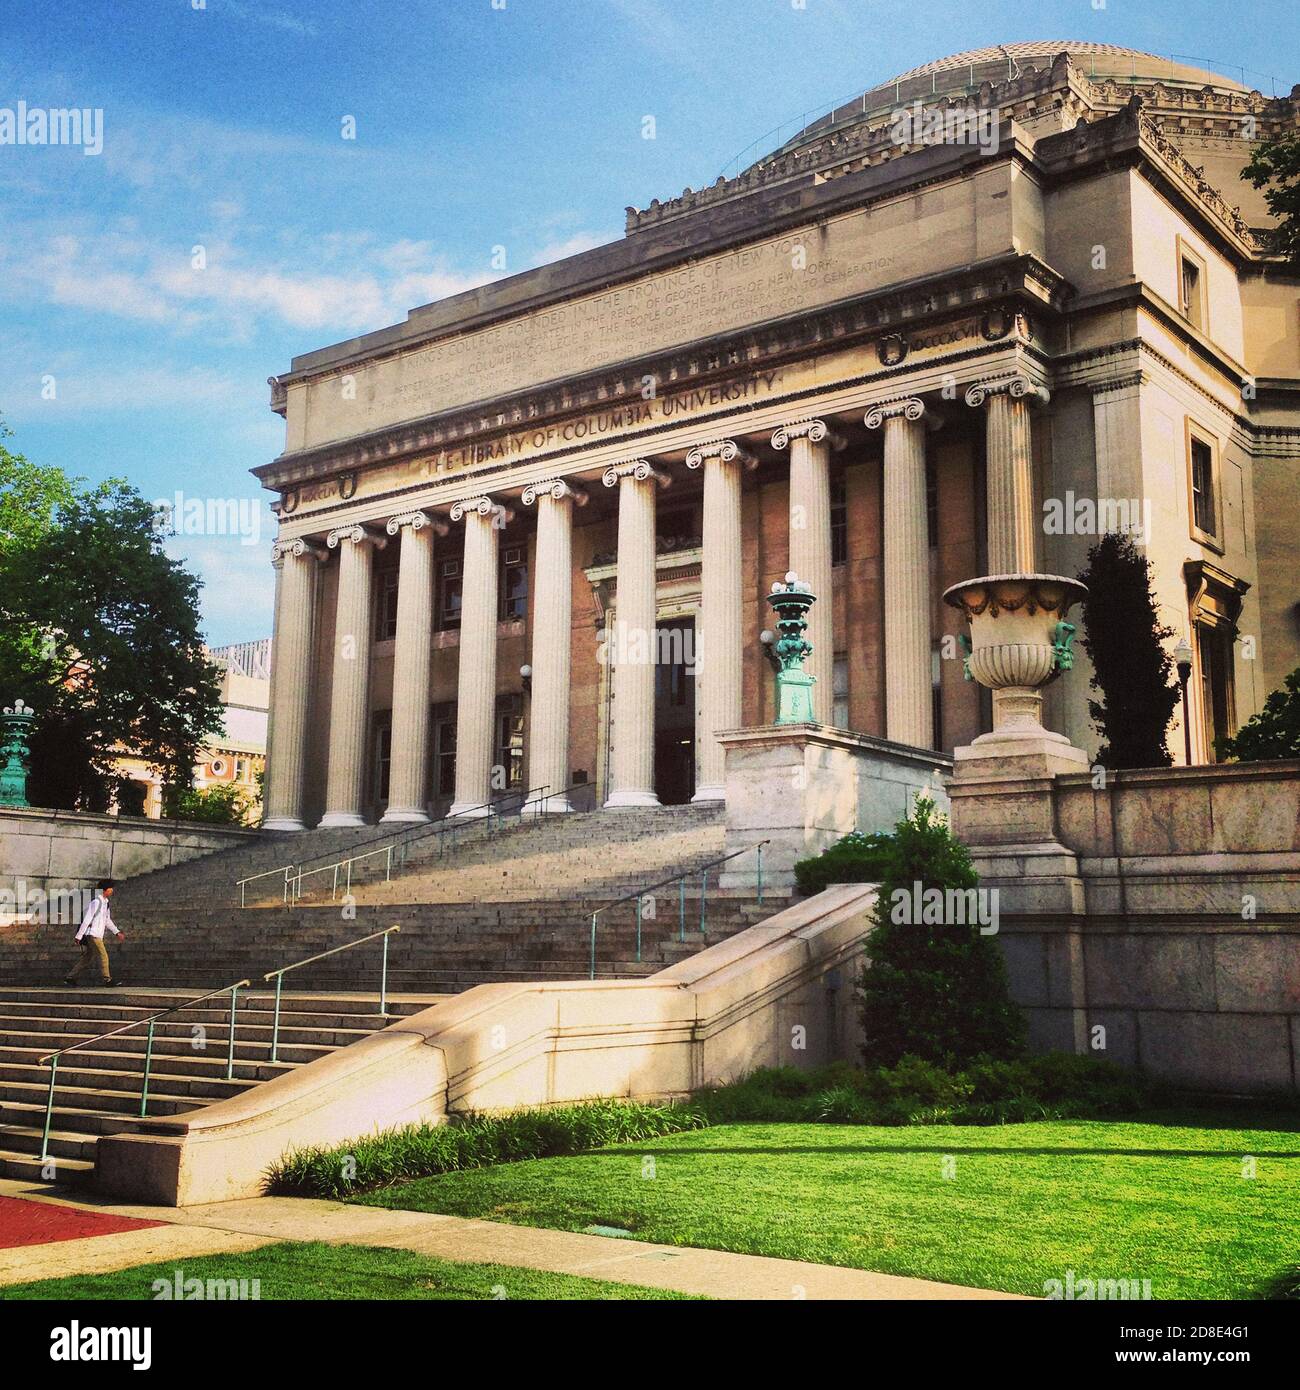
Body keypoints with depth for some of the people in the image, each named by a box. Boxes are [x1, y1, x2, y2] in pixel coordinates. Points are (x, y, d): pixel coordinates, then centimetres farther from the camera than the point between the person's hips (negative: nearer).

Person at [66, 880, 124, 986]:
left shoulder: (105, 902, 16)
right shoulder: (96, 901, -14)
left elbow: (107, 920, 24)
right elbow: (86, 919, -17)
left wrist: (117, 932, 19)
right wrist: (79, 936, -18)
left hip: (97, 935, 9)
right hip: (92, 934, -9)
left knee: (87, 959, 11)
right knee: (103, 956, -9)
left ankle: (70, 977, 17)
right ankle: (106, 979, -6)